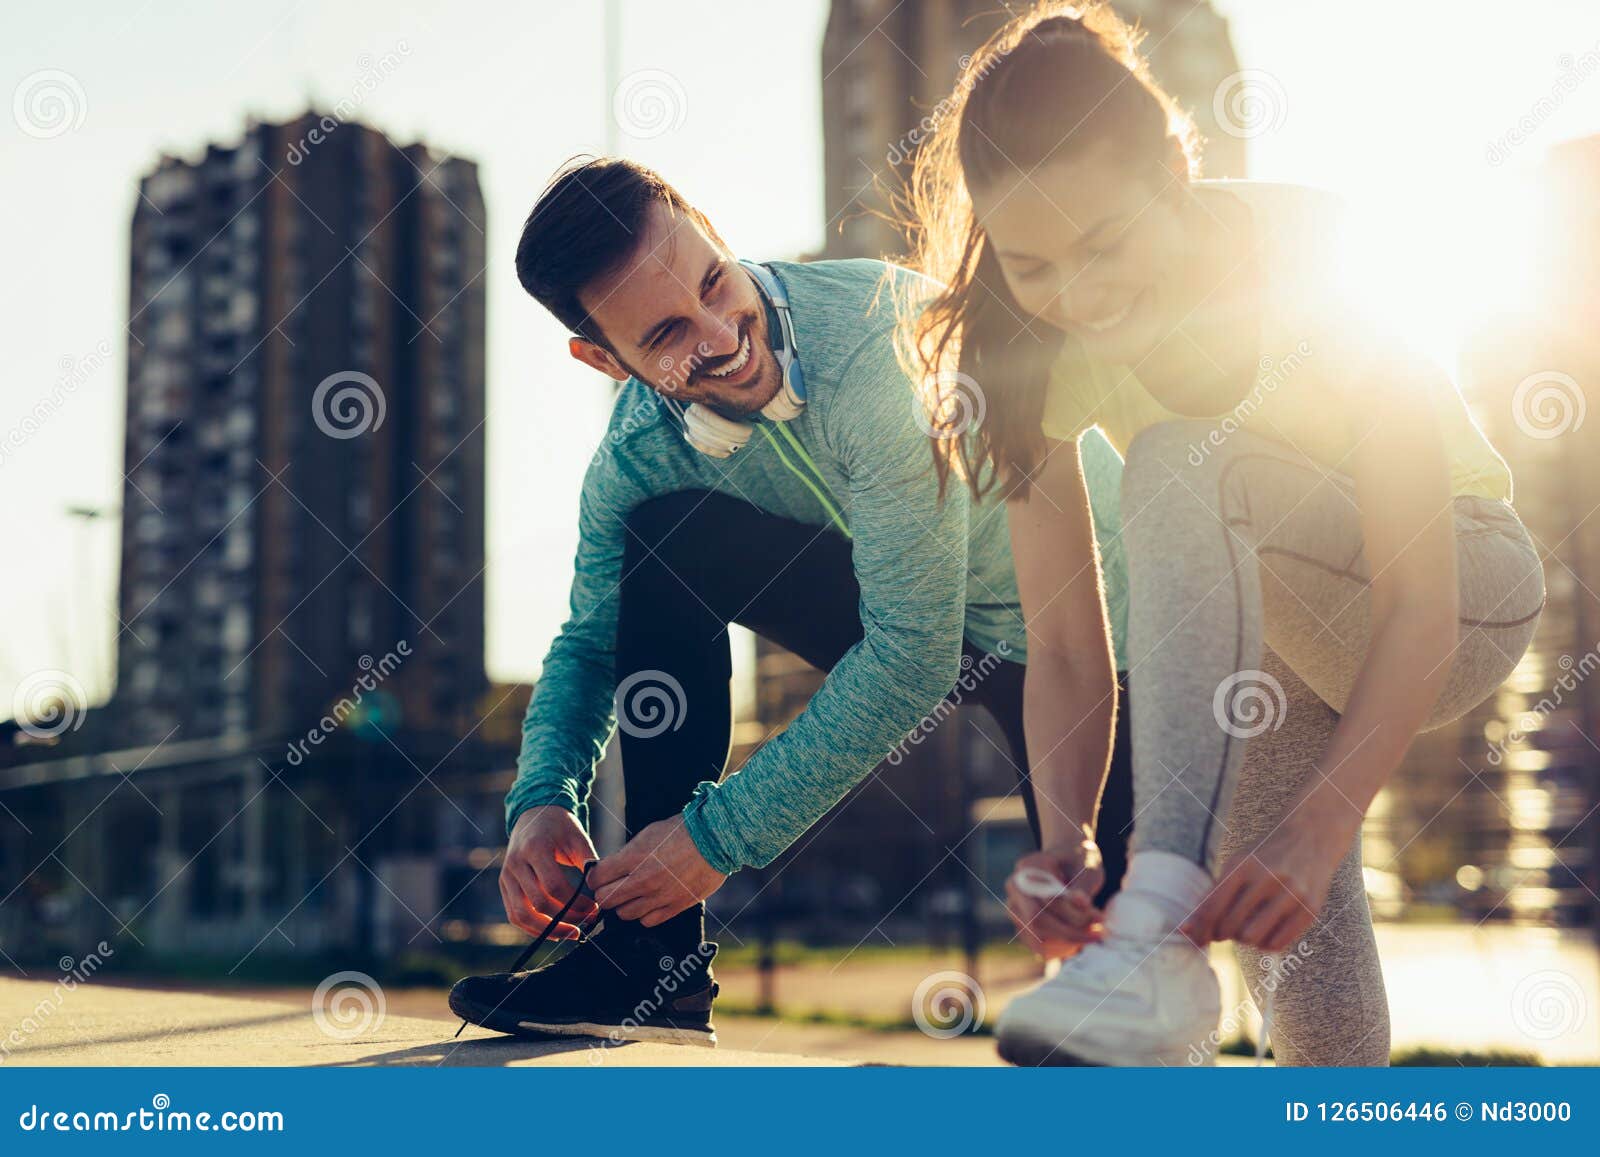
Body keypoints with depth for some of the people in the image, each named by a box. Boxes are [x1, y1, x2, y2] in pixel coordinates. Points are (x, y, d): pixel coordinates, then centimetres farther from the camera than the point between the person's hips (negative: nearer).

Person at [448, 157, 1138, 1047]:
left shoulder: (880, 334, -33)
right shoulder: (639, 451, -12)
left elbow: (913, 653, -34)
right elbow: (590, 641, 3)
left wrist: (721, 833, -29)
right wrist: (542, 799, -18)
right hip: (906, 614, 5)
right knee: (666, 542, -17)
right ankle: (656, 963, -13)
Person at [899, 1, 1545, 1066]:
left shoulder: (1321, 252, -28)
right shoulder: (1035, 348, -17)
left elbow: (1420, 609, -31)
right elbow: (1065, 644, -17)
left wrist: (1319, 826, -44)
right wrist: (1063, 843, -33)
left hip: (1463, 589, -4)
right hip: (1276, 636, 4)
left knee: (1182, 463, -33)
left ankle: (1164, 934, -42)